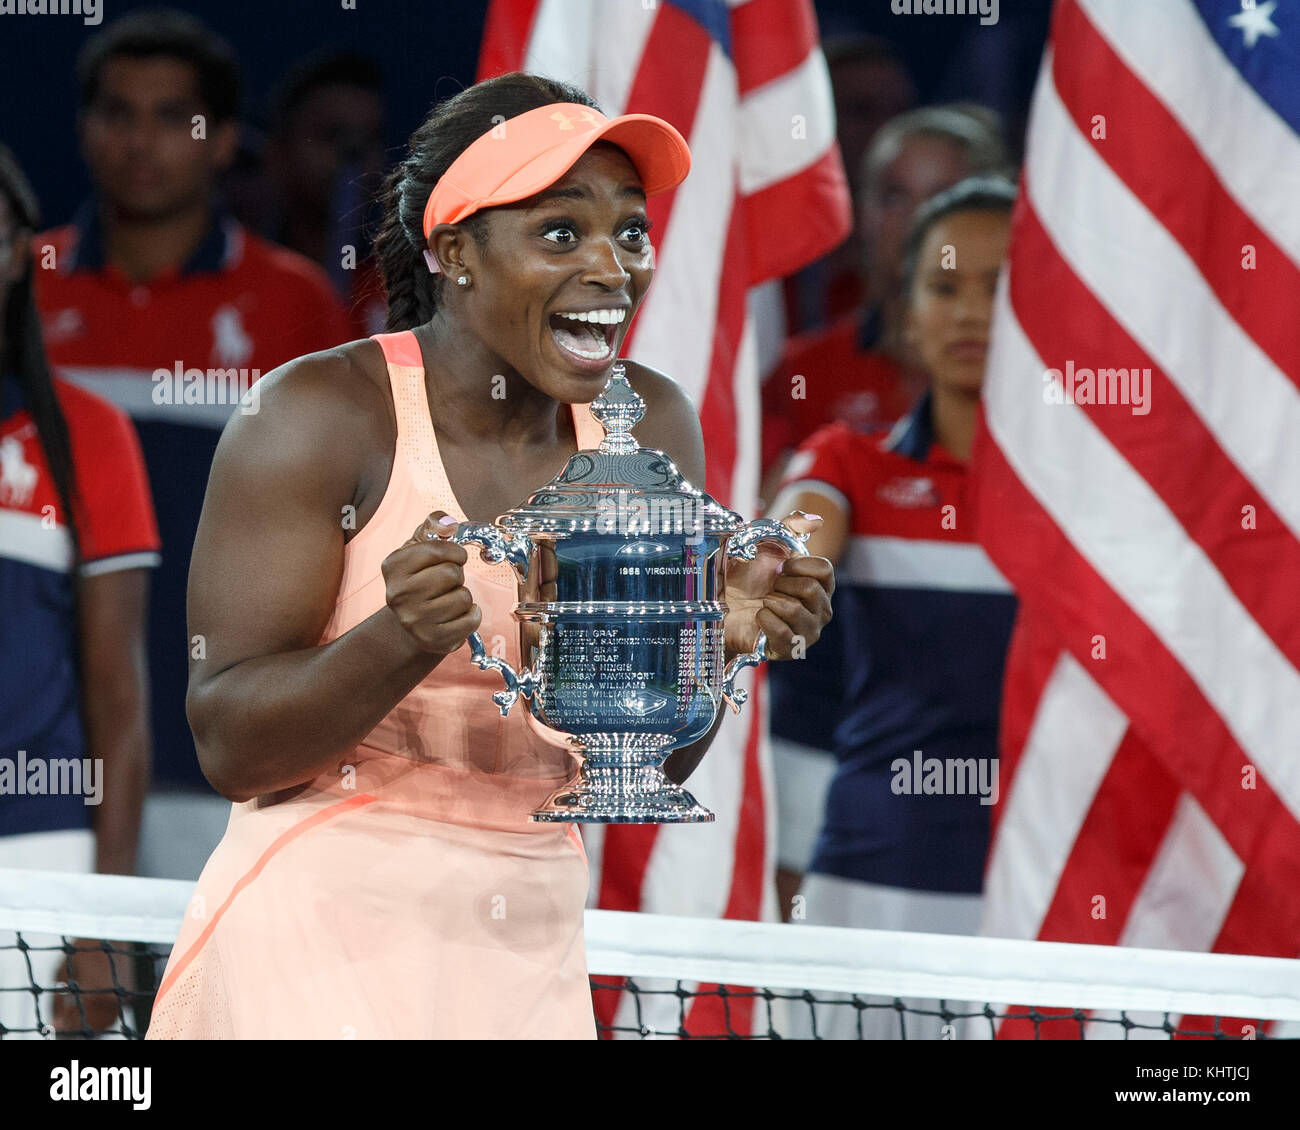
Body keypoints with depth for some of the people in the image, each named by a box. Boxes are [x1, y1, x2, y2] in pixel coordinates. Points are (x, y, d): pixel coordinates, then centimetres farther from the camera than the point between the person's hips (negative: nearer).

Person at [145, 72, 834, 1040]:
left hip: (530, 961, 5)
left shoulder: (649, 426, 4)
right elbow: (229, 749, -14)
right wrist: (406, 639, -29)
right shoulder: (323, 417, -10)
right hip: (321, 941, -5)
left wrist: (715, 638, -13)